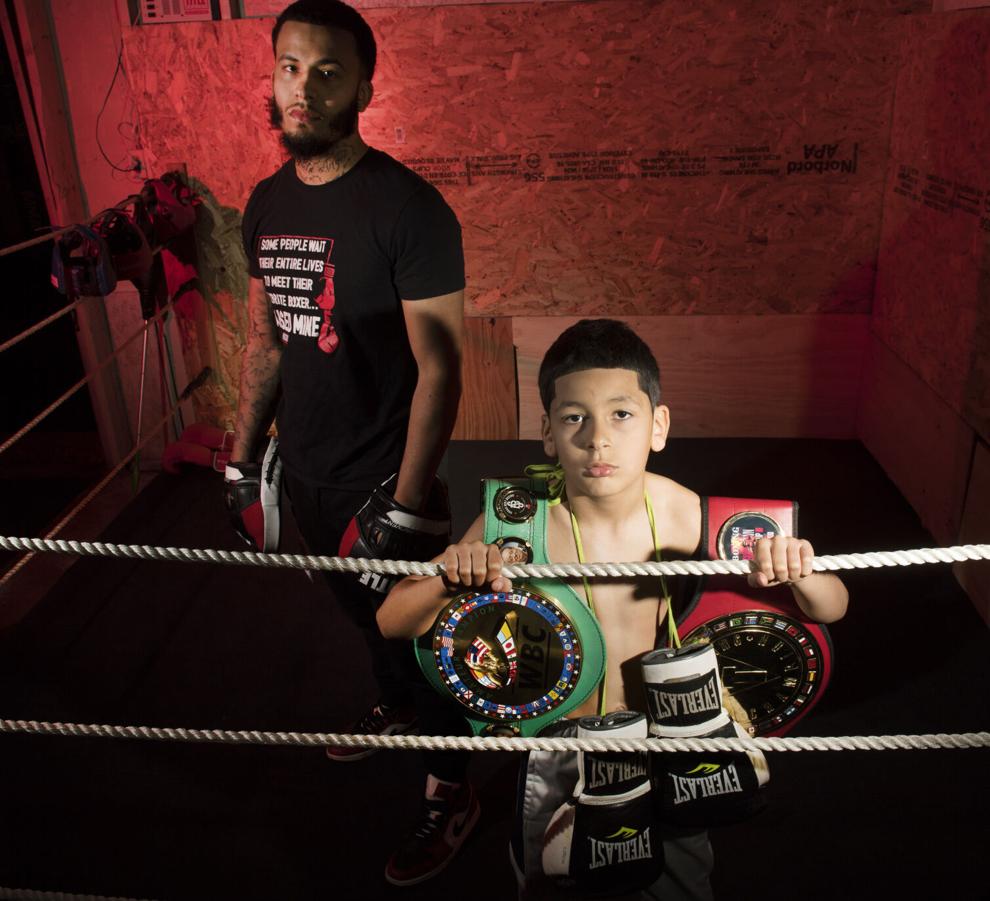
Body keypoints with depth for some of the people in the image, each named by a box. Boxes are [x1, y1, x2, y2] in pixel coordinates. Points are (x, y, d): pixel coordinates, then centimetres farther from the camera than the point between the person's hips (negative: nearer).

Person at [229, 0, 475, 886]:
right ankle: (395, 705, 54)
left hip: (383, 479, -6)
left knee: (416, 629, 9)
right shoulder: (267, 203, 4)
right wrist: (243, 455, 11)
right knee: (362, 607, 26)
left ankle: (452, 793, 31)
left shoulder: (408, 207, -17)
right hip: (306, 473, 6)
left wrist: (406, 504, -22)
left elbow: (439, 366, -19)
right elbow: (267, 340, 11)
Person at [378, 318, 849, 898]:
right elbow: (393, 623, -17)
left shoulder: (685, 516, -18)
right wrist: (447, 582, -39)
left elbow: (831, 609, -9)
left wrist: (800, 575, -33)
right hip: (554, 750, 0)